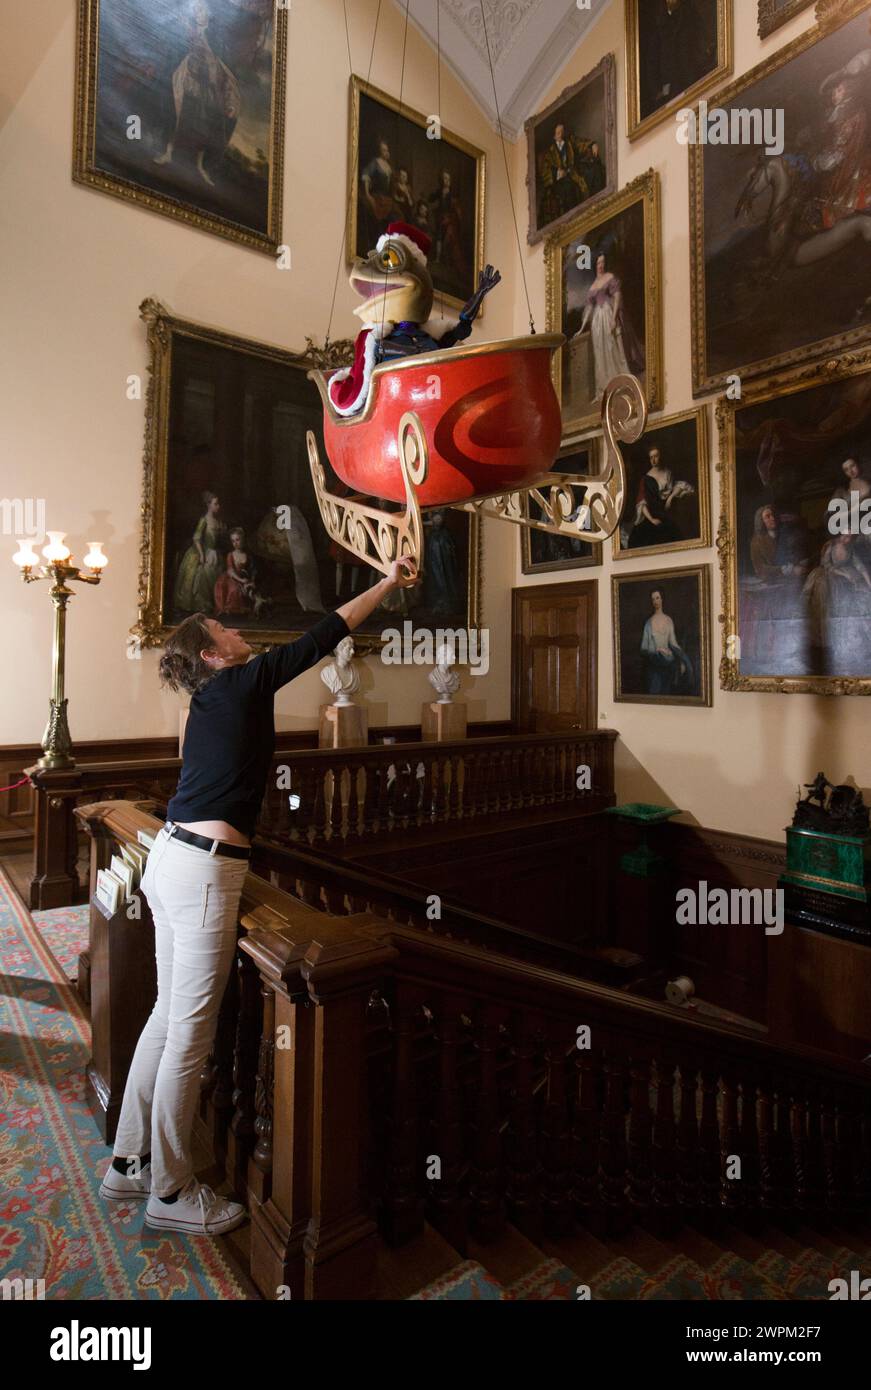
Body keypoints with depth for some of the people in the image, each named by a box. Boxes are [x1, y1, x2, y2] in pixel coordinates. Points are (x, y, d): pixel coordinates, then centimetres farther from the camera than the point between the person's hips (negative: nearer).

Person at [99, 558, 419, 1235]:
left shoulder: (214, 697, 17)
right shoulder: (242, 683, -9)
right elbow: (320, 638, -5)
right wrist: (387, 582, 2)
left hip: (170, 857, 10)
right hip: (204, 871, -10)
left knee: (169, 1016, 20)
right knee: (191, 1034, 4)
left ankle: (130, 1163, 36)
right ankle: (171, 1192, 22)